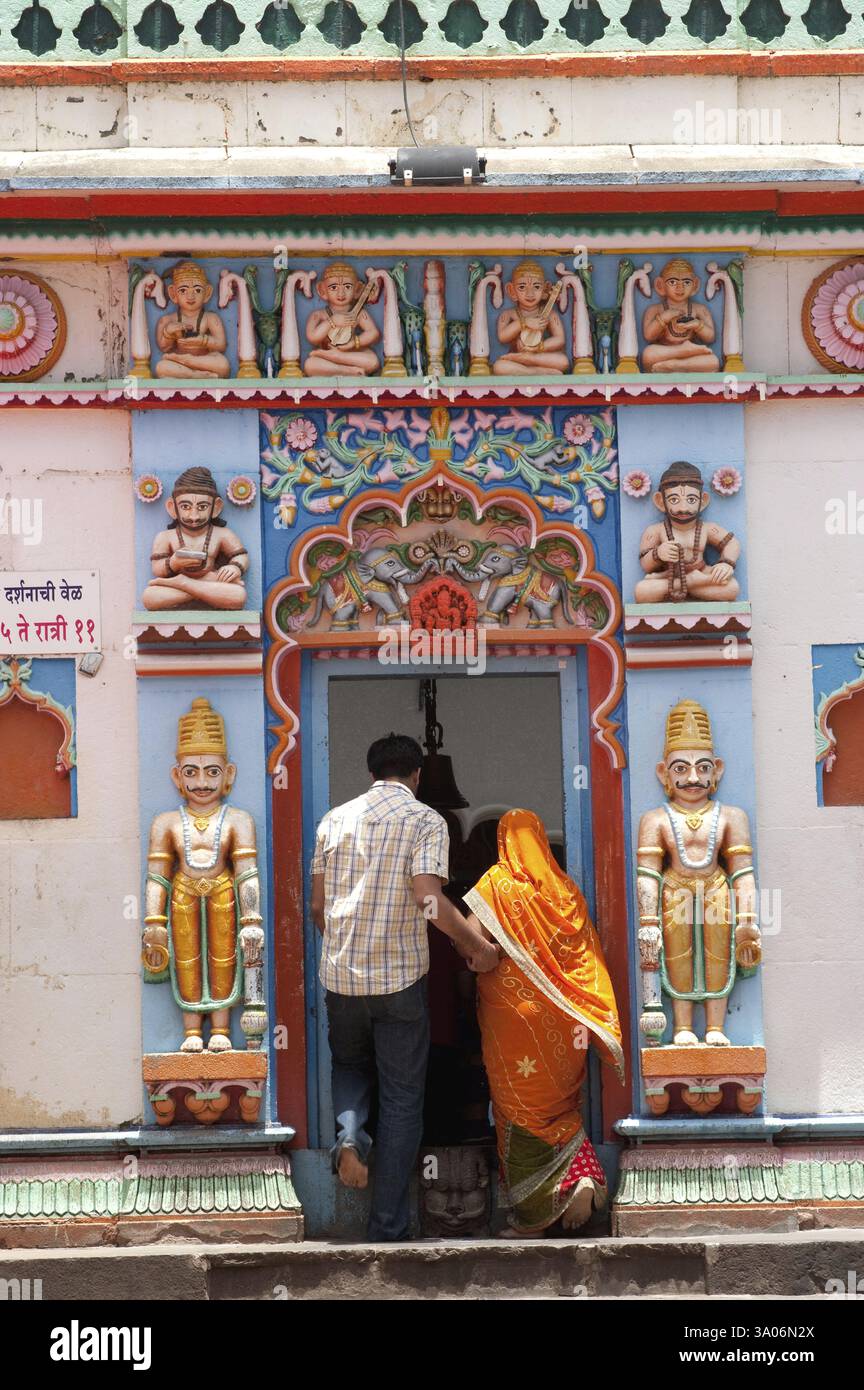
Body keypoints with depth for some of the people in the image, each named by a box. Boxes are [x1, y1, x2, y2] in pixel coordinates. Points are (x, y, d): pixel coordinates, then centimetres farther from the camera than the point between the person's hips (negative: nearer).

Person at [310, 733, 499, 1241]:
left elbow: (318, 905, 10)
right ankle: (389, 1228, 7)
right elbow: (429, 899, -18)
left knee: (351, 1066, 28)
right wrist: (480, 947, -6)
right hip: (400, 978, -3)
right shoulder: (426, 820, -5)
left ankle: (349, 1134, -4)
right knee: (403, 1097, 7)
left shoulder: (336, 818, 8)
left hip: (341, 974, 3)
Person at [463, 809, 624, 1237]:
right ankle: (582, 1175, -6)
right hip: (562, 1022, 4)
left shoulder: (497, 883, -7)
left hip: (512, 1012, -4)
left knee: (520, 1110, 4)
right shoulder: (565, 888, 6)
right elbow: (588, 953, 3)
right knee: (561, 1106, 18)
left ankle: (532, 1215, 7)